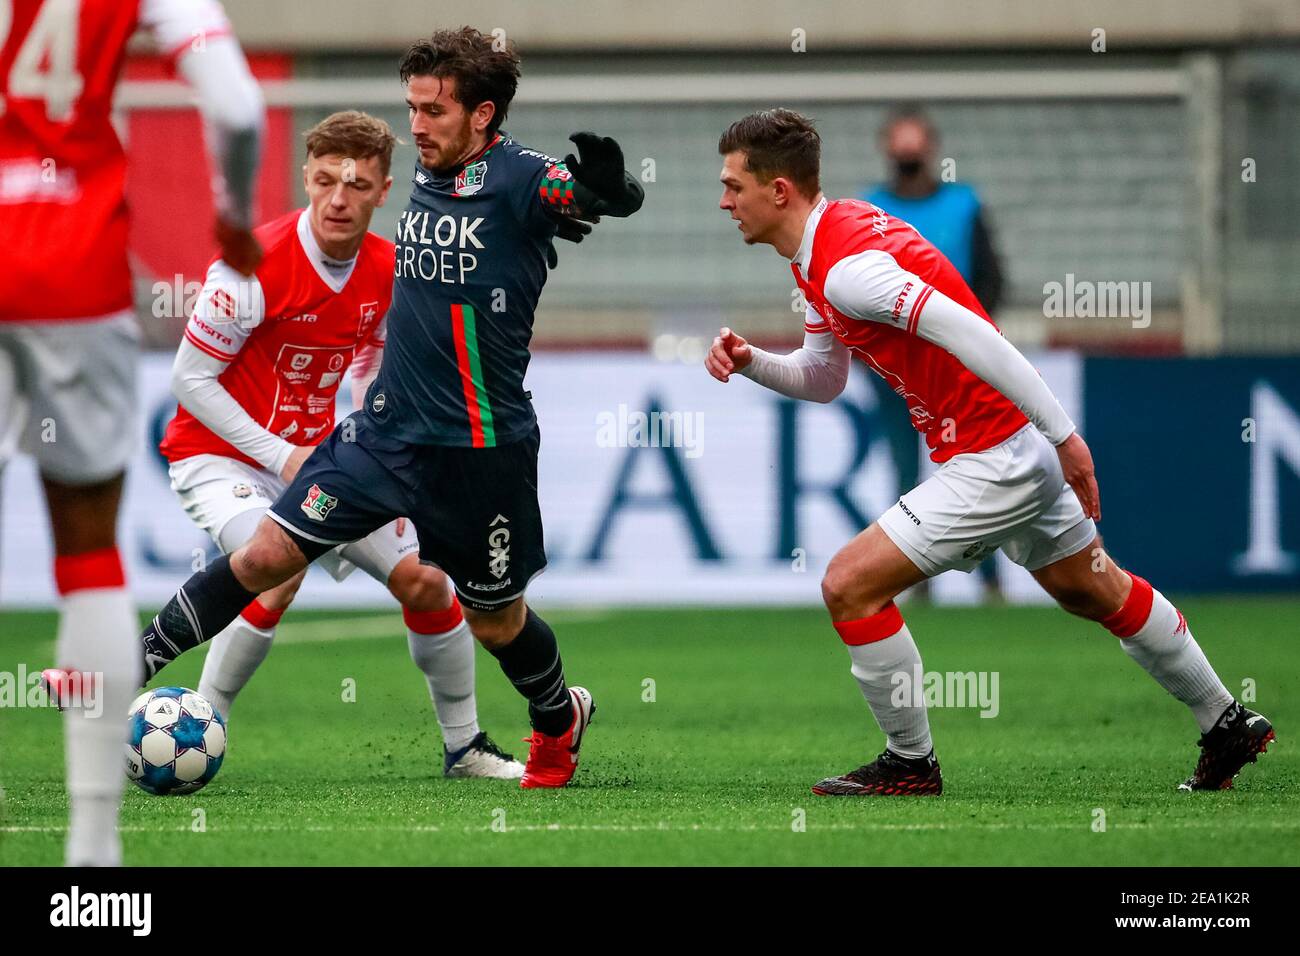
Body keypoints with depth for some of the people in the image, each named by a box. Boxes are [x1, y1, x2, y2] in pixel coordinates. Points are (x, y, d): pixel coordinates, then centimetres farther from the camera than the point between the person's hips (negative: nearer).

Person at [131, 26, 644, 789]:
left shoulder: (521, 178, -16)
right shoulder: (429, 178, 6)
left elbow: (615, 199, -29)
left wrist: (606, 186, -51)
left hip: (480, 451, -5)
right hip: (388, 430, 5)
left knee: (495, 621, 13)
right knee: (267, 554, -3)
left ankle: (560, 718, 41)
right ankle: (135, 667, 5)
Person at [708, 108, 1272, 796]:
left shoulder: (845, 267, -24)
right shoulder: (822, 254, 8)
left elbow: (964, 331, -31)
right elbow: (823, 378, 19)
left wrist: (1064, 436, -30)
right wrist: (750, 361, 0)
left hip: (993, 464, -11)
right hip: (1025, 446, 11)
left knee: (850, 585, -9)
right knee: (1095, 590, 24)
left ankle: (911, 764, 6)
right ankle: (1227, 726, 37)